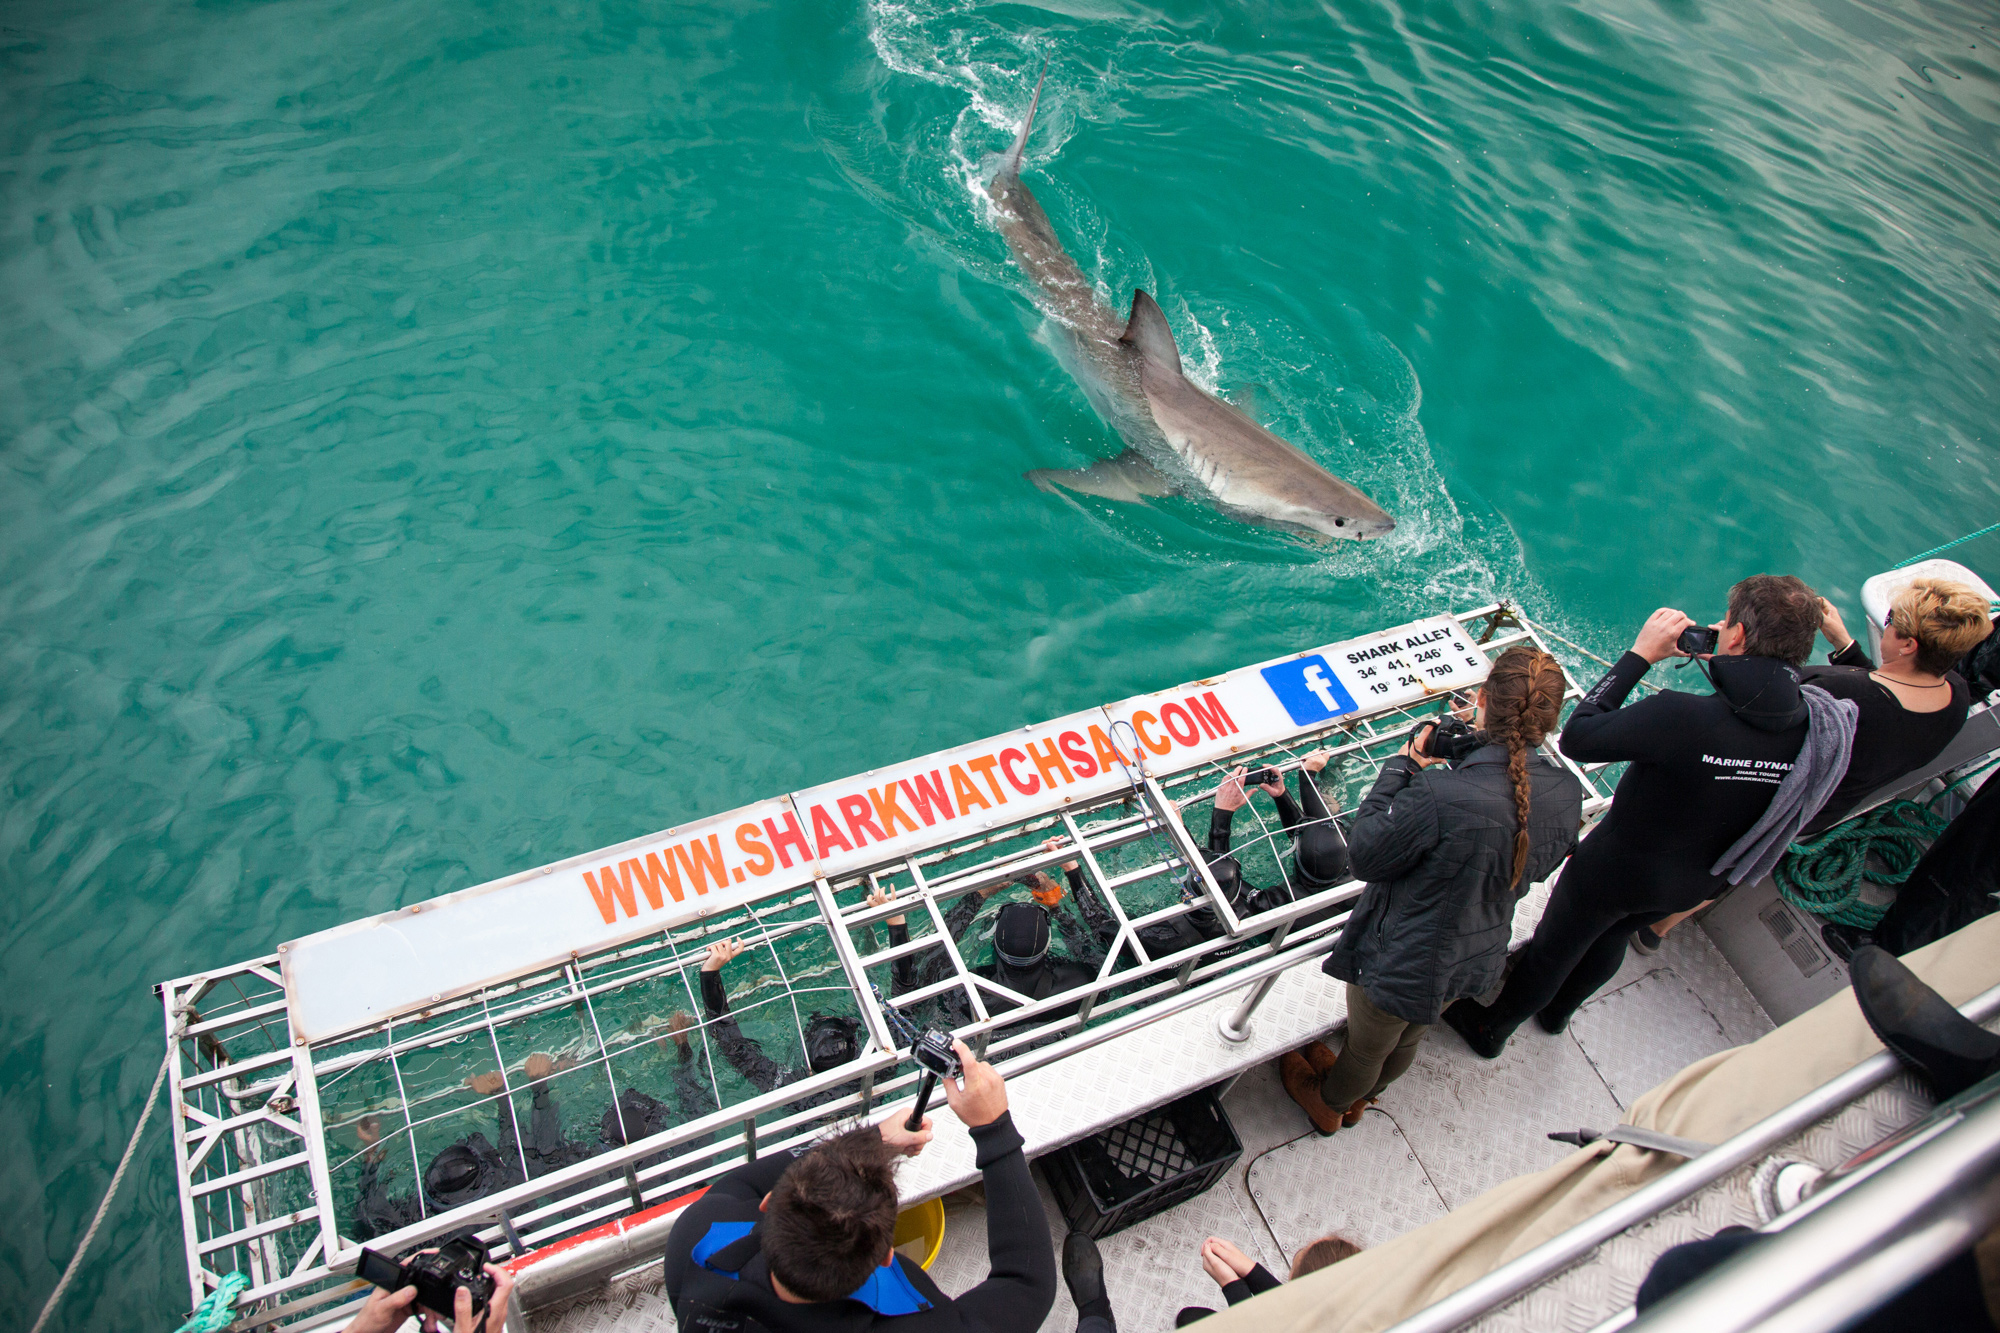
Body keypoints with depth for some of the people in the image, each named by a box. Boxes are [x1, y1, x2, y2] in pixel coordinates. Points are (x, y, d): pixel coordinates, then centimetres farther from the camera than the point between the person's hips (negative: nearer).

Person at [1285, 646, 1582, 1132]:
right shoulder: (1567, 792, -20)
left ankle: (1328, 1103, 59)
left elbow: (1364, 855, -25)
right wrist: (1478, 752, -5)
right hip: (1479, 960, 6)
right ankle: (1360, 1096, 65)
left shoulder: (1438, 796, -42)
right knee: (1408, 1039, 35)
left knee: (1367, 1046, 28)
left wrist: (1402, 766, -18)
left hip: (1404, 963, -6)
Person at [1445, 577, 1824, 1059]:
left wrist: (1640, 654, -26)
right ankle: (1557, 1011, 61)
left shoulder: (1681, 715, -40)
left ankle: (1491, 1028, 45)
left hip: (1617, 870, -6)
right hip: (1696, 883, 6)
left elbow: (1578, 738, -30)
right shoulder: (1809, 727, -21)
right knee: (1611, 938, 34)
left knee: (1553, 948, 21)